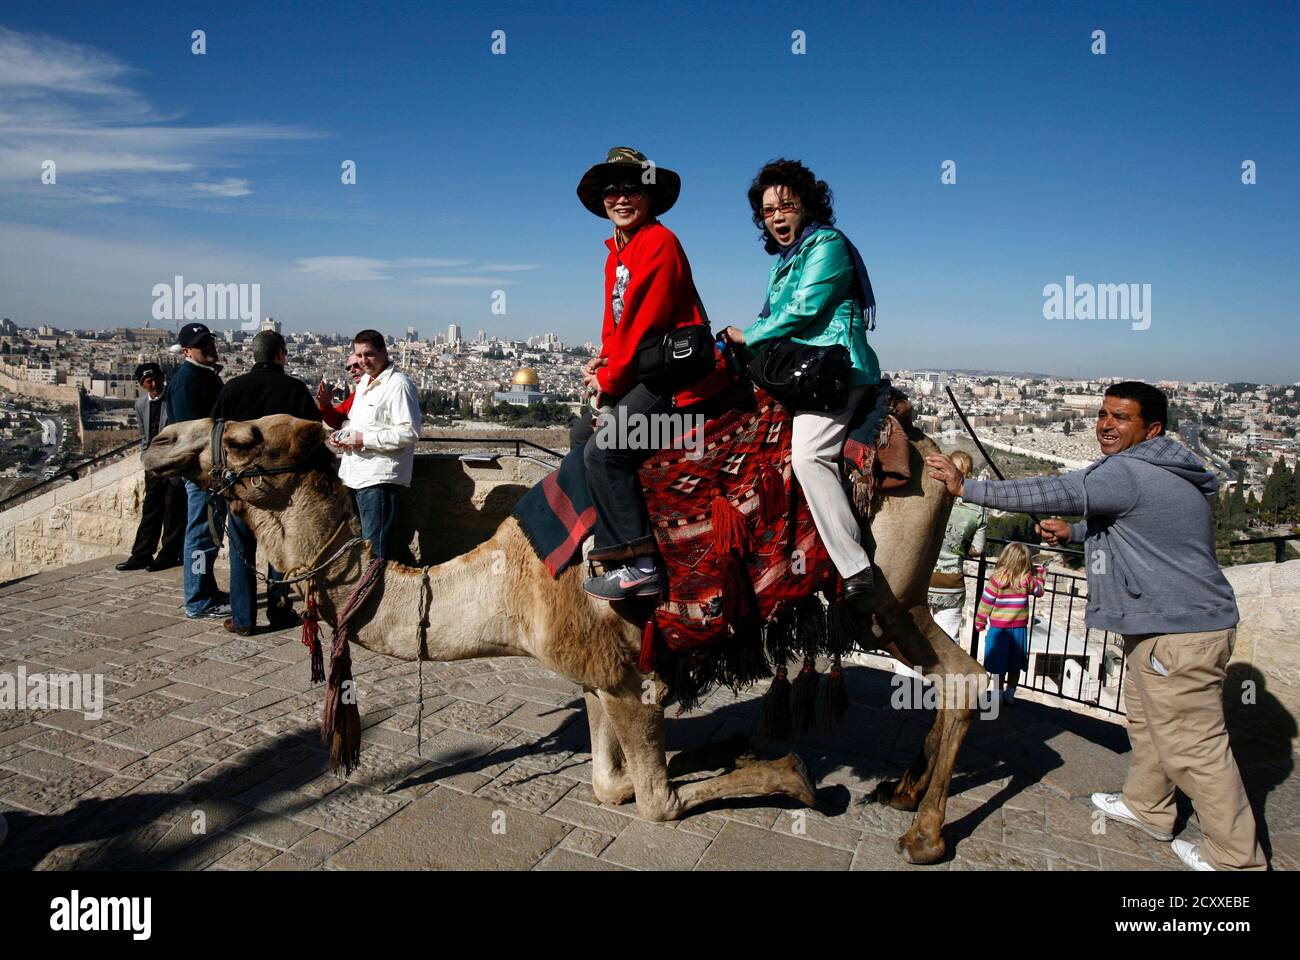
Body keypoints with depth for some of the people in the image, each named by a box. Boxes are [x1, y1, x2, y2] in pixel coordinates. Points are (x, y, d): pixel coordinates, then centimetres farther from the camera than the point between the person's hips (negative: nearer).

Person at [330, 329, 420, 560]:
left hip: (378, 478, -9)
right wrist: (343, 434, 9)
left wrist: (365, 440, -19)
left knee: (375, 548, -6)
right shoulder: (364, 382, 18)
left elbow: (410, 432, -20)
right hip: (354, 475, 9)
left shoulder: (398, 384, -12)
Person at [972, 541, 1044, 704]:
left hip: (999, 629, -3)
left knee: (998, 667, 4)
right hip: (1020, 629, 3)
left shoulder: (997, 579, -14)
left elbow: (986, 602, -8)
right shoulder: (1027, 579, -8)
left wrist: (979, 623, 4)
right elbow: (1039, 590, 13)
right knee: (1015, 667, 13)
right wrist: (1039, 573, 28)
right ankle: (1009, 695, 18)